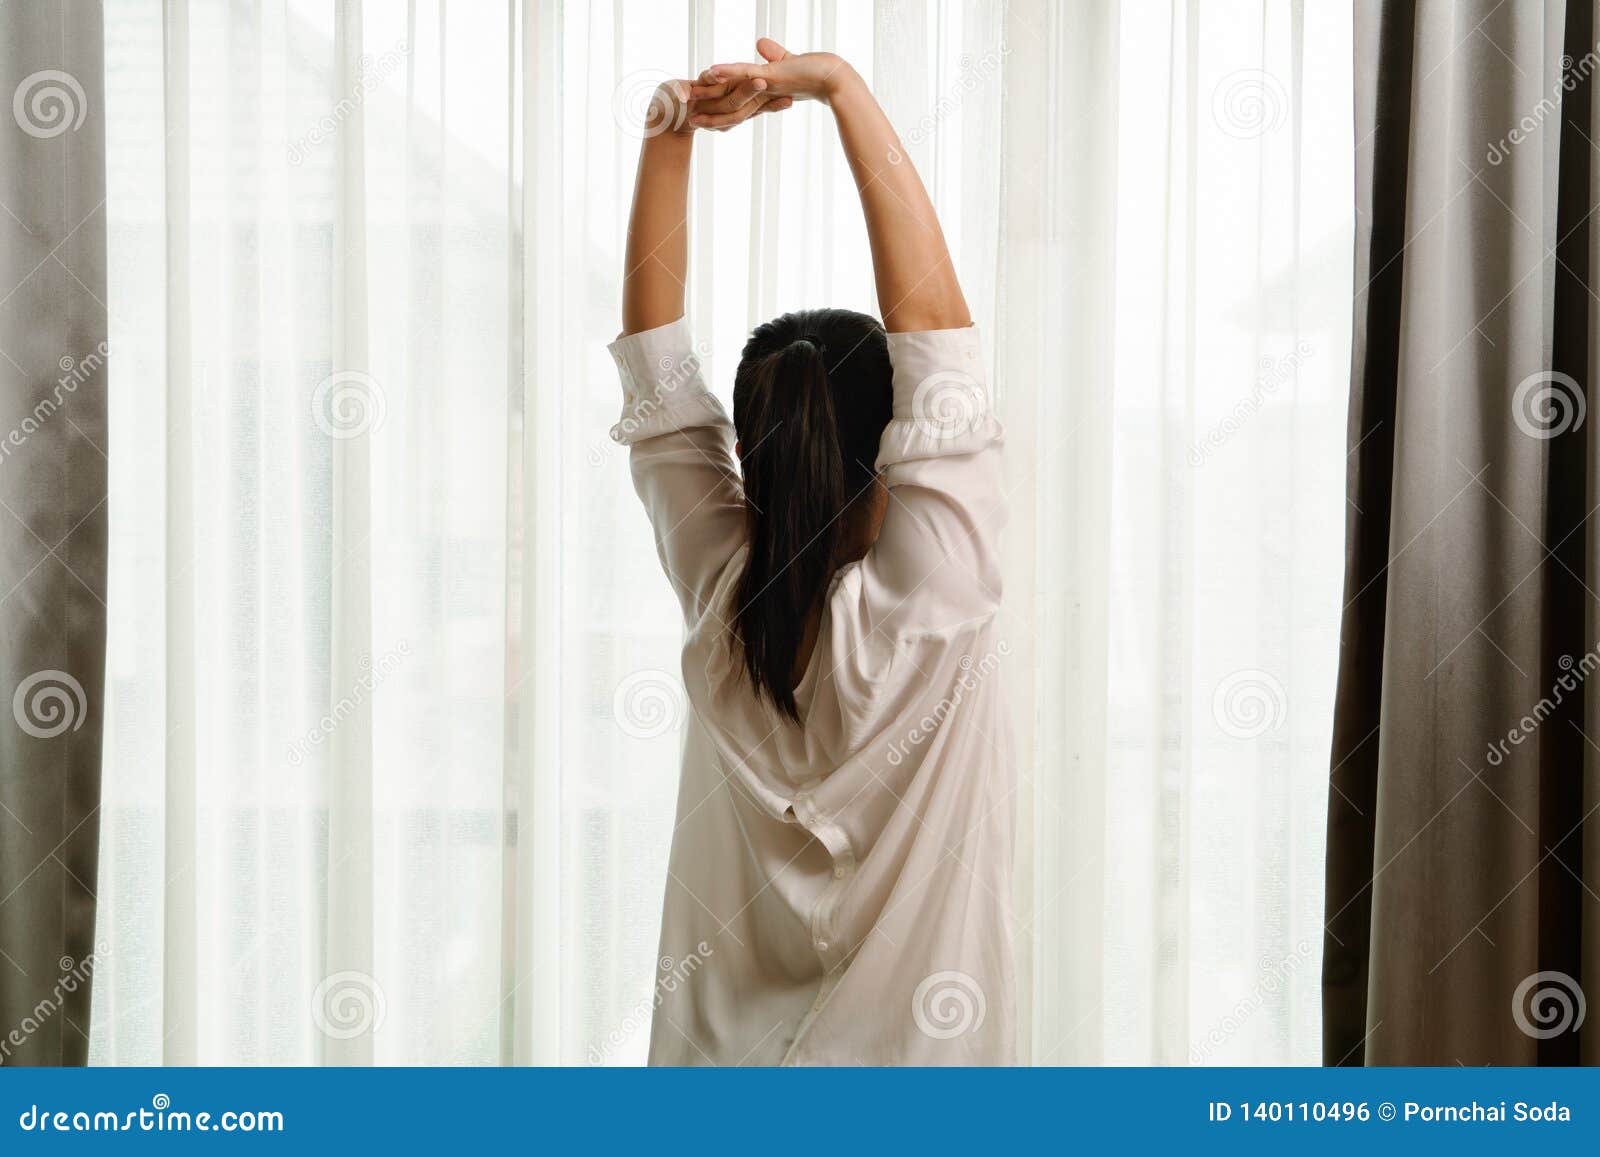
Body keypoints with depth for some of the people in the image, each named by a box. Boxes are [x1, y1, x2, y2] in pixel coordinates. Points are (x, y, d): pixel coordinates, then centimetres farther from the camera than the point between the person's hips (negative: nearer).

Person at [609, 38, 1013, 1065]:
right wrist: (843, 88, -20)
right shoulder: (926, 606, -20)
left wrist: (670, 132, -9)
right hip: (909, 1054, -4)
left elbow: (654, 348, -4)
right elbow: (933, 320, -22)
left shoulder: (719, 594, -9)